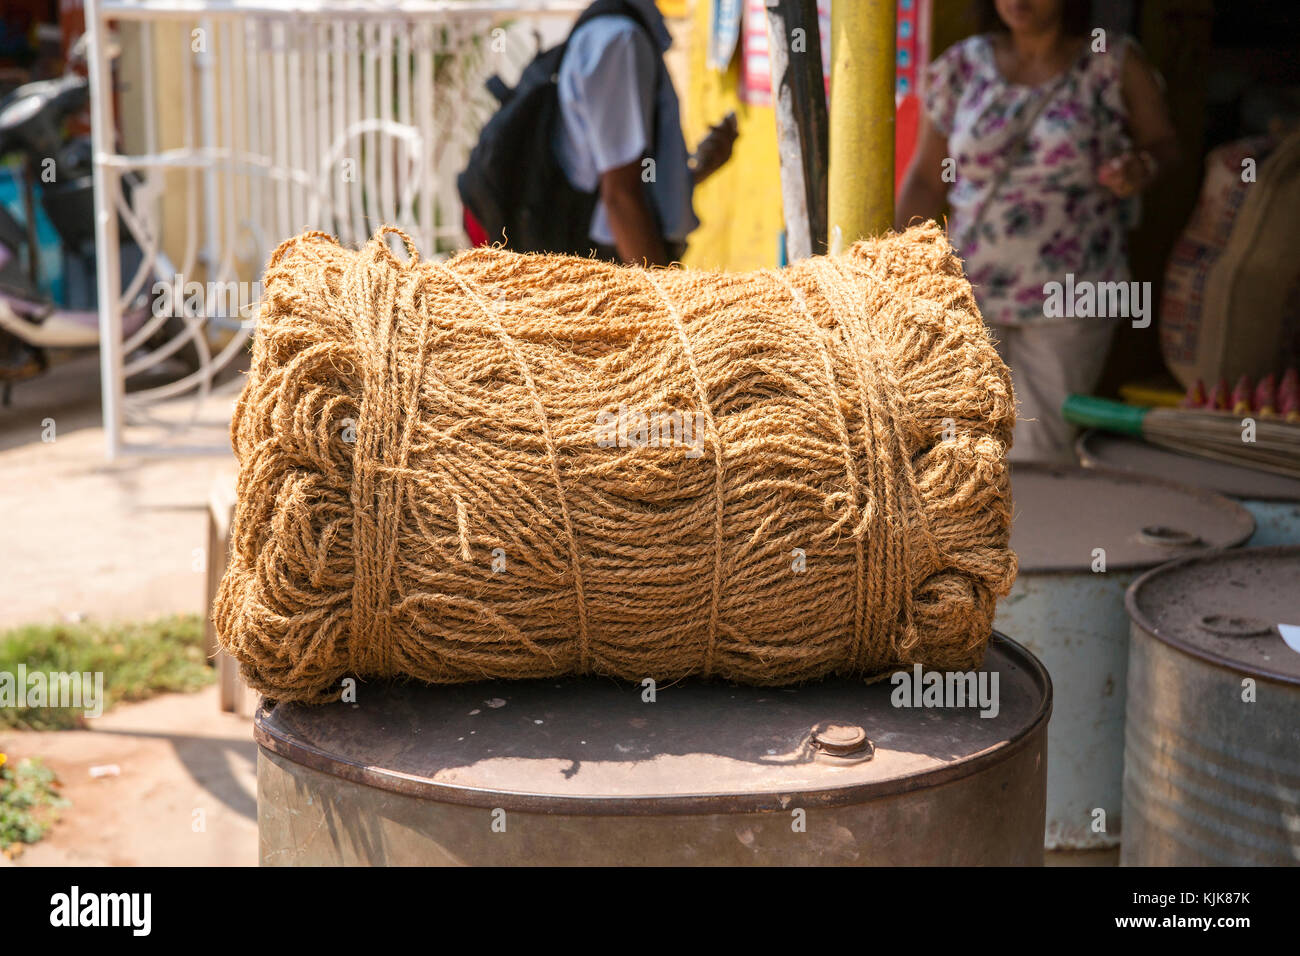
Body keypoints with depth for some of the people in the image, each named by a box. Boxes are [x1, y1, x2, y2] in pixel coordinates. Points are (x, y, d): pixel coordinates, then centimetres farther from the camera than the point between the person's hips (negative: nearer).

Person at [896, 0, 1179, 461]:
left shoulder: (1117, 64, -2)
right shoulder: (964, 65, 3)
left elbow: (1164, 143, 7)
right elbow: (926, 179, 7)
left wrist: (1142, 169, -17)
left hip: (1067, 306, -2)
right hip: (969, 297, 2)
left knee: (1047, 453, -1)